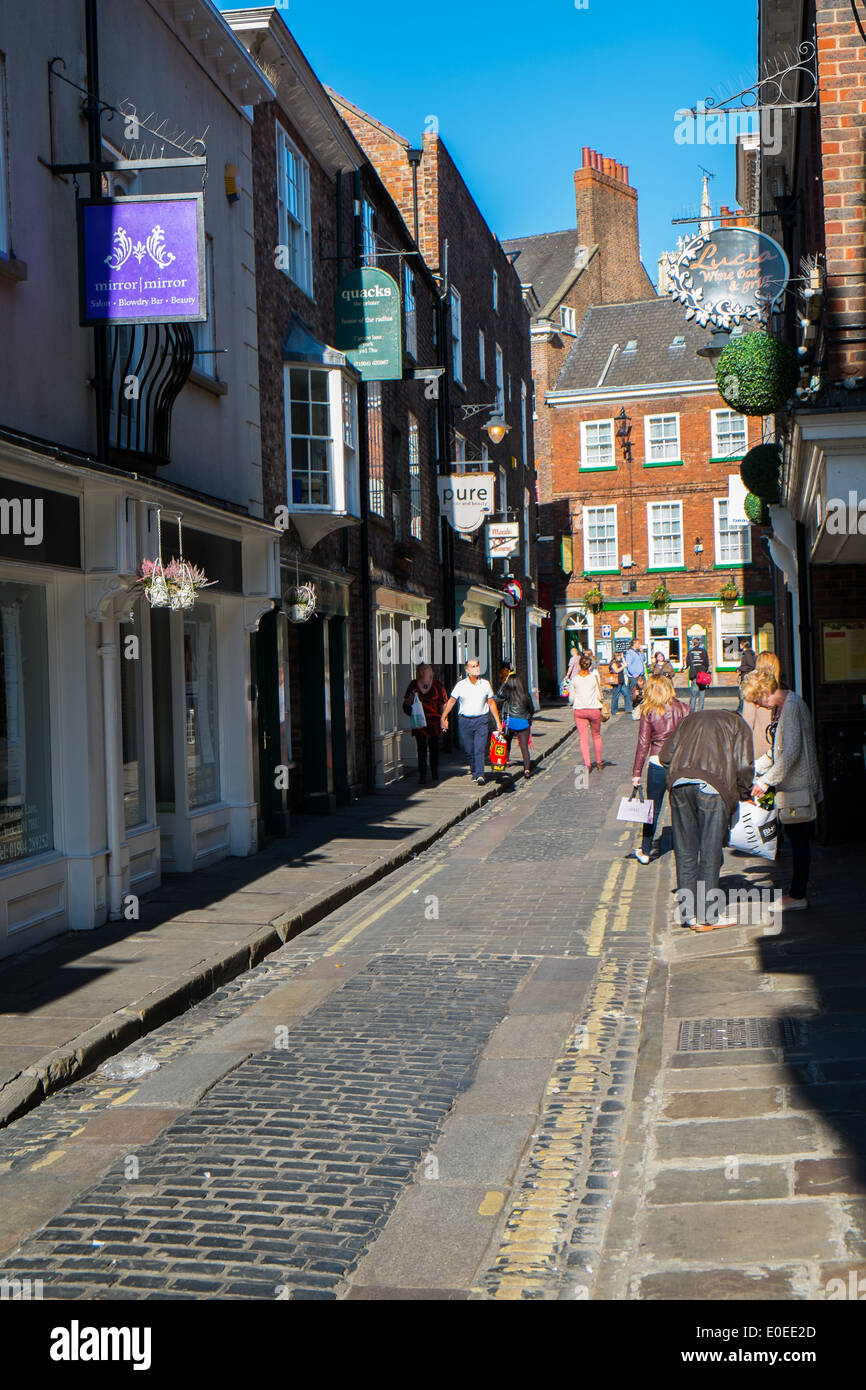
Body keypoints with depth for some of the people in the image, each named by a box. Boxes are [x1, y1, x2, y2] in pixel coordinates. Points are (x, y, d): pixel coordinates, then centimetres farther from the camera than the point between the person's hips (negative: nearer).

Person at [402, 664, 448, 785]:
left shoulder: (437, 684, 3)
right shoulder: (413, 685, 9)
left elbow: (443, 703, 3)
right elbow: (406, 703, 14)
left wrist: (443, 718, -4)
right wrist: (412, 697, -7)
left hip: (434, 721, -1)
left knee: (434, 748, 1)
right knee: (421, 749, -1)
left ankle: (435, 776, 10)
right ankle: (422, 776, 4)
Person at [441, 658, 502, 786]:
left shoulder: (485, 684, 4)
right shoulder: (461, 685, 0)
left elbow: (491, 703, 11)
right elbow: (451, 701, 2)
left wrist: (498, 721, 10)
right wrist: (443, 718, -5)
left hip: (481, 720, 0)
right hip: (465, 720, 0)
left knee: (479, 749, -11)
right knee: (470, 750, 7)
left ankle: (479, 775, -13)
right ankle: (473, 769, 29)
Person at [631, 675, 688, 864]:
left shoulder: (648, 712, -6)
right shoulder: (683, 709, 0)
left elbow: (643, 744, -5)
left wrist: (636, 772, 0)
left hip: (657, 764, -1)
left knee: (653, 809, 10)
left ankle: (645, 852, 17)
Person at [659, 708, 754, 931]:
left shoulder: (691, 719, 29)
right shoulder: (737, 724, 17)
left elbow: (665, 755, 19)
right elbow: (743, 766, 2)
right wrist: (745, 796, 16)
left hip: (679, 784, 4)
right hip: (712, 787, -4)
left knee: (685, 852, 10)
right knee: (710, 853, 3)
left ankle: (688, 914, 14)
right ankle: (708, 916, 8)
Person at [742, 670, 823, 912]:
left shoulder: (791, 706, -18)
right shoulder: (782, 706, 13)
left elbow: (791, 752, -25)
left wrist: (766, 781, -23)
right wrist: (755, 768, 18)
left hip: (797, 787, -10)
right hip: (792, 785, 10)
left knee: (798, 840, -2)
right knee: (798, 840, 14)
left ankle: (797, 896, 5)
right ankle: (798, 891, 21)